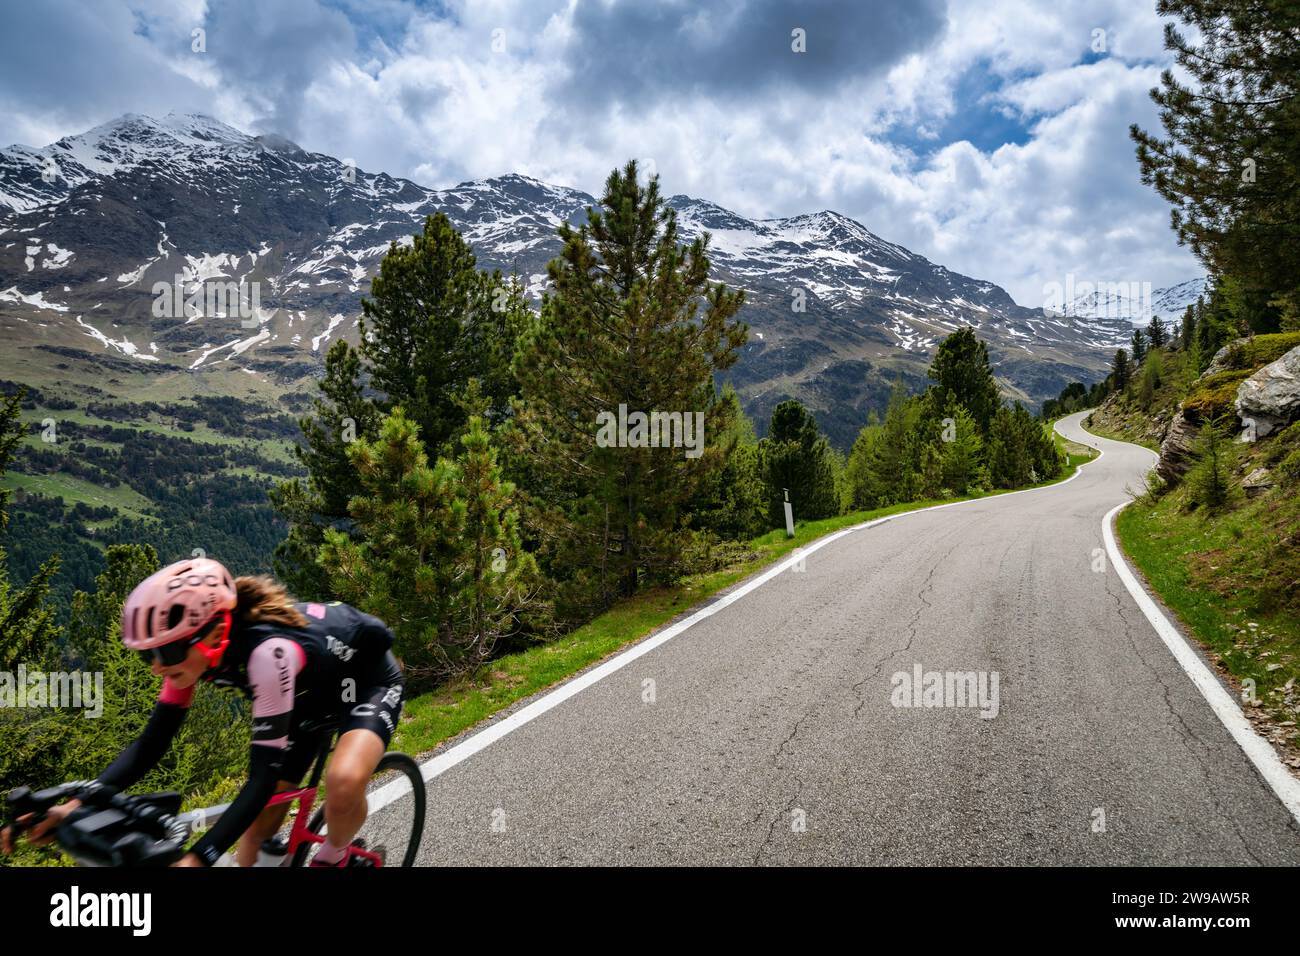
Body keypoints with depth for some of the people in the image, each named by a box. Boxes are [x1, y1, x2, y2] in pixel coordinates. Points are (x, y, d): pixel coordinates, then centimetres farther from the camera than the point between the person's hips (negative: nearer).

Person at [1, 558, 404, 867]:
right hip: (314, 688, 7)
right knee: (257, 828, 2)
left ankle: (333, 858, -1)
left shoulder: (267, 650, -42)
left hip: (368, 680, -7)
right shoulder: (194, 645, -20)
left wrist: (196, 859, -46)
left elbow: (263, 776, -39)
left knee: (344, 780, -34)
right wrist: (76, 806, -28)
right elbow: (151, 743, -14)